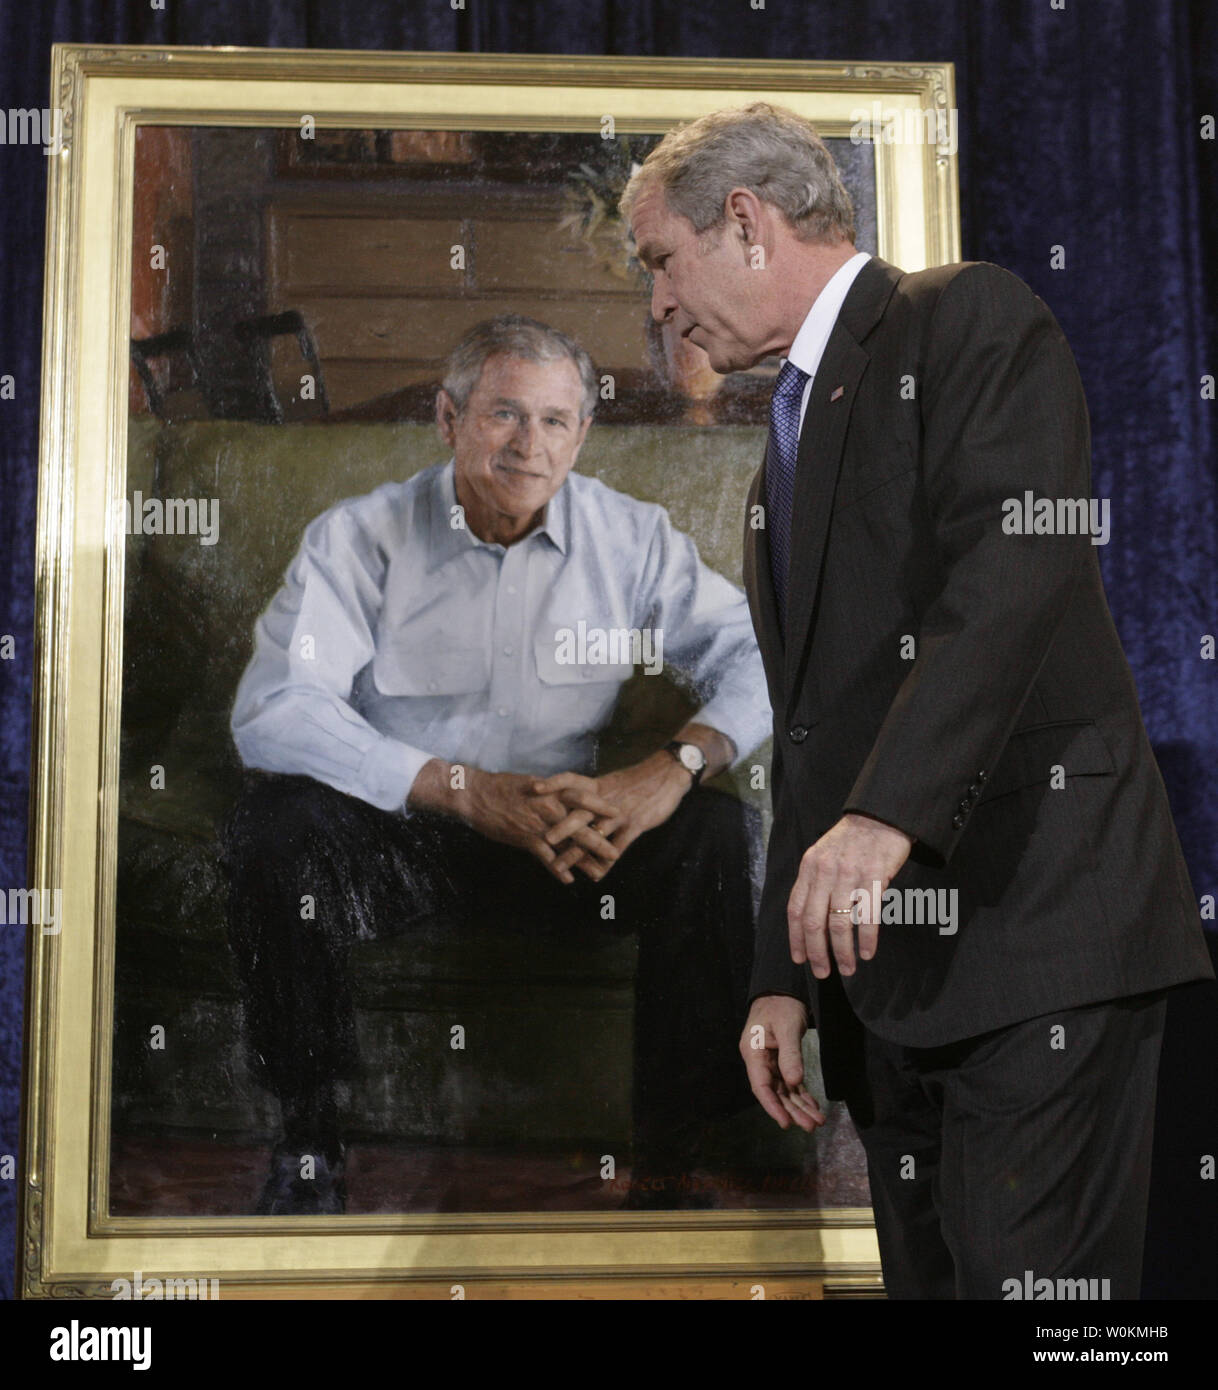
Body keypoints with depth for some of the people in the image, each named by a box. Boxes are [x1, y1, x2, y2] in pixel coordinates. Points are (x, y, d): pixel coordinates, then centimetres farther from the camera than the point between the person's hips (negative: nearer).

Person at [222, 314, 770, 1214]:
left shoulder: (631, 539, 1)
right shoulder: (360, 539, -5)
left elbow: (759, 655, -3)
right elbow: (273, 710, -18)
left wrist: (676, 768, -25)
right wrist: (469, 792, -27)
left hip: (565, 834, 1)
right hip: (396, 835, -1)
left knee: (720, 829, -23)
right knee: (277, 818, -30)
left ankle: (670, 1157, -12)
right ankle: (310, 1146, -13)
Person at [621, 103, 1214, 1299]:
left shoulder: (969, 318, 0)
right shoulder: (788, 441, 25)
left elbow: (1016, 569, -18)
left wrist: (890, 809, -28)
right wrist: (785, 977, 19)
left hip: (1035, 918, -8)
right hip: (886, 964, 8)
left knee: (1026, 1279, -13)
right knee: (925, 1275, 9)